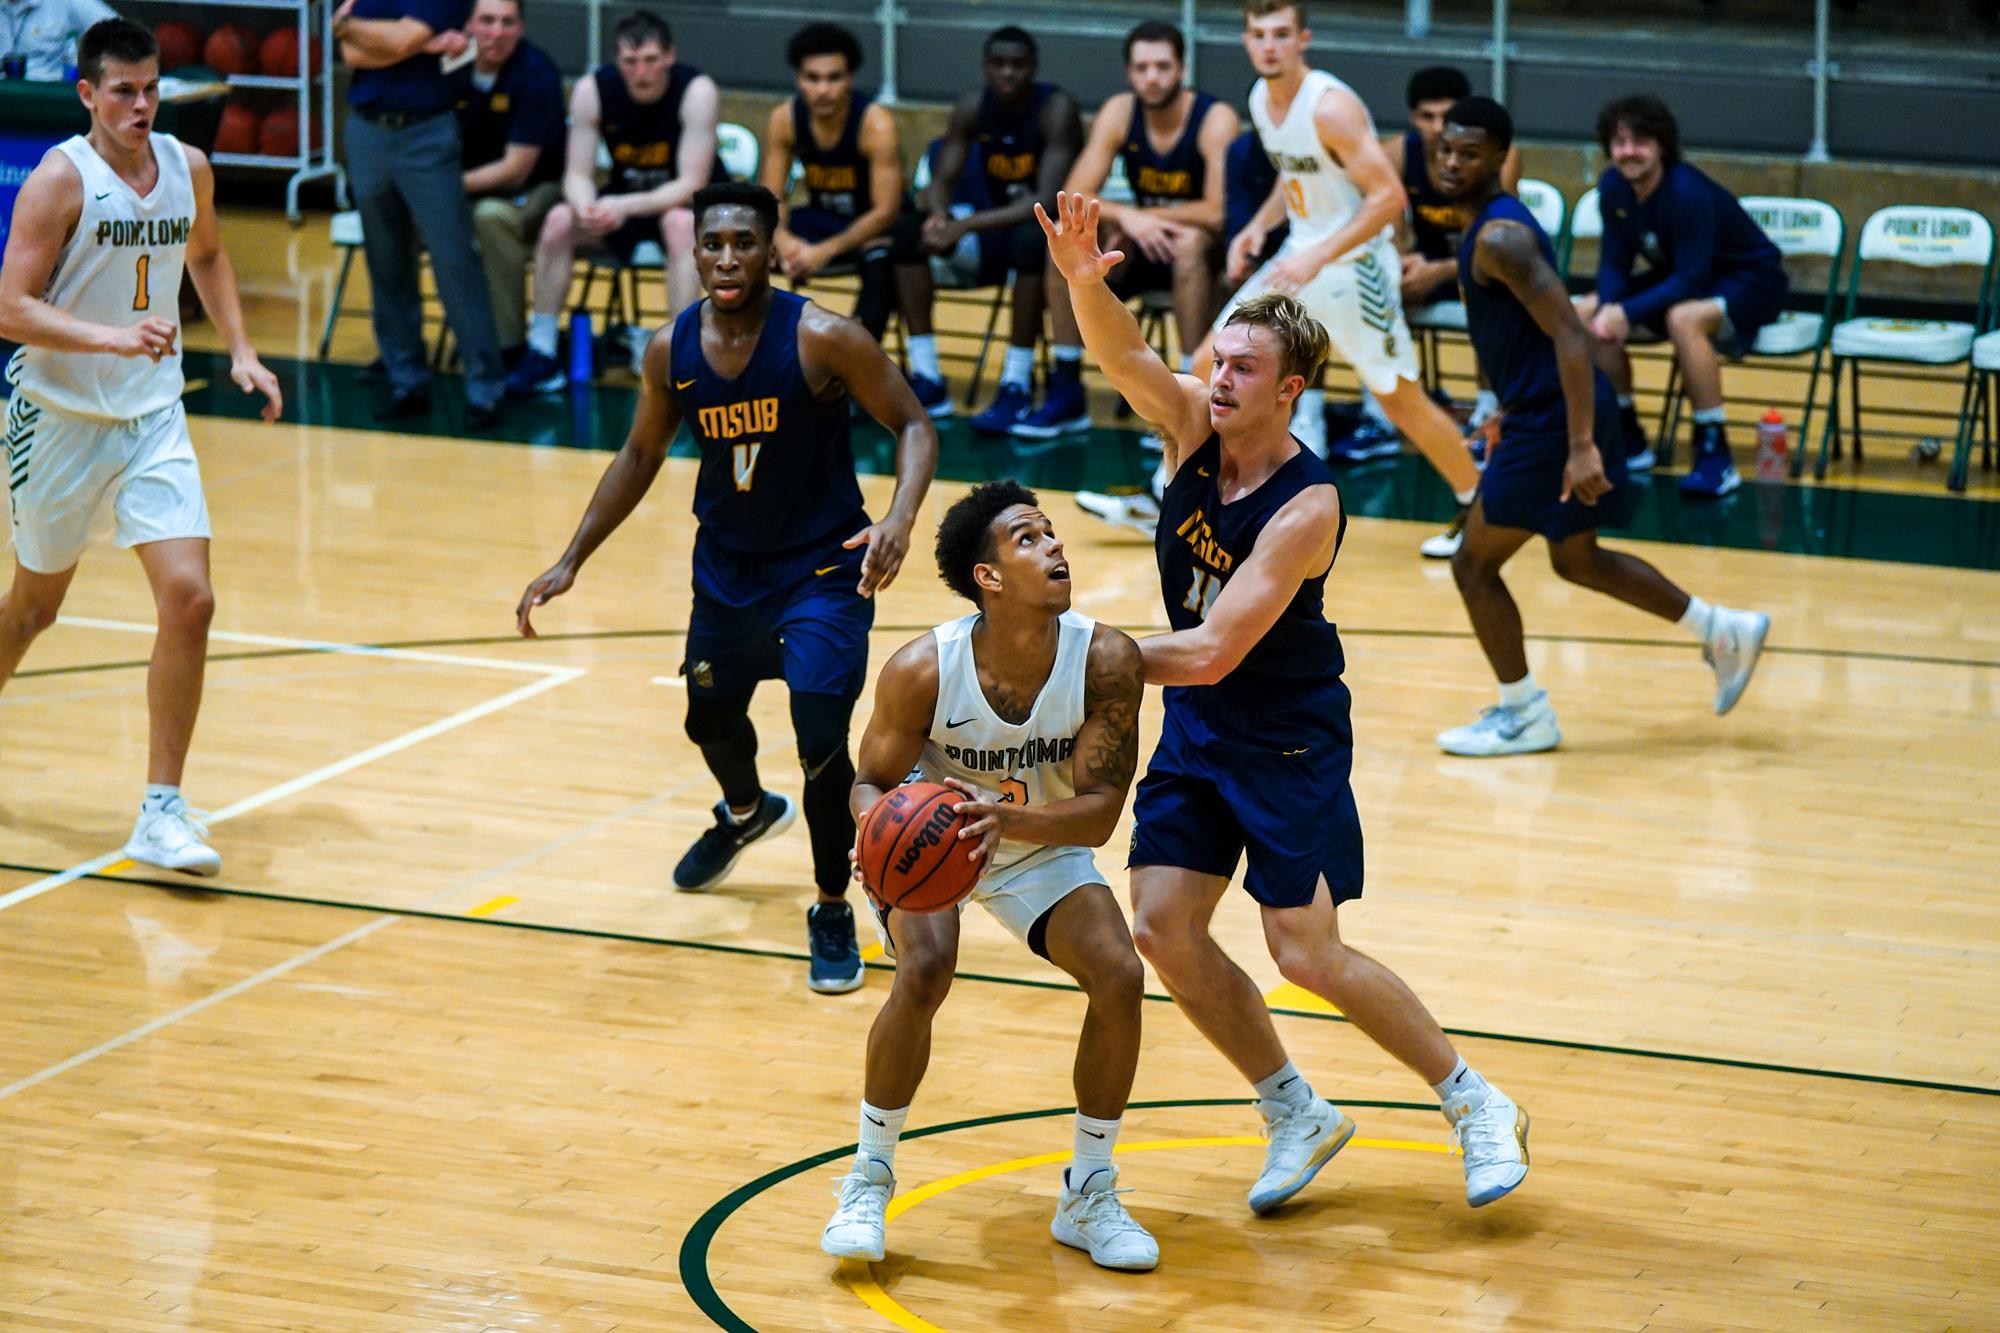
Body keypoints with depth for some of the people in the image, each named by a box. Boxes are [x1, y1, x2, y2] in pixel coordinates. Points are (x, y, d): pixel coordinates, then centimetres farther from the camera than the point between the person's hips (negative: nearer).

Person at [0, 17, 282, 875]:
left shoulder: (188, 168, 1)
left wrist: (239, 349, 10)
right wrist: (111, 338, -34)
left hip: (153, 419, 4)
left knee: (189, 601, -12)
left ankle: (162, 814, -6)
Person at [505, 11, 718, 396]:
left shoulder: (696, 91, -24)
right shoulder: (592, 90, -14)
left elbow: (692, 184, -25)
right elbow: (578, 175, -12)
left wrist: (626, 207, -39)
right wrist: (586, 208, -37)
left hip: (690, 204, -4)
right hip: (624, 200, 4)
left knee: (680, 222, -37)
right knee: (560, 220, -21)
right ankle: (542, 354, -14)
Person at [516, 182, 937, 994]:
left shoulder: (822, 340, -23)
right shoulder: (671, 351, -9)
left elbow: (912, 425, -16)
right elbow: (641, 454, 7)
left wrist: (900, 517, -35)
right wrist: (572, 561, 6)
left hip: (823, 567, -5)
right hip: (727, 564, 5)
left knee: (821, 738, -17)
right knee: (710, 717, 22)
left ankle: (832, 913, 5)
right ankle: (746, 813, 59)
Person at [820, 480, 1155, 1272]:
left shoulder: (1105, 660, -28)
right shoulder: (924, 669, -30)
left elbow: (1098, 814, -28)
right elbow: (872, 782, -16)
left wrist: (1007, 820, -48)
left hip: (1042, 845, 2)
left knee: (1119, 976, -17)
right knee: (925, 971, -29)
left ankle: (1089, 1197, 3)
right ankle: (868, 1180, -8)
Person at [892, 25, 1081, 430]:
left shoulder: (1057, 109, -20)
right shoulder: (973, 108, -3)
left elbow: (1046, 202, -30)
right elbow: (942, 180, -4)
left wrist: (966, 226, -38)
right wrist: (939, 215, -29)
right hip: (996, 232, 6)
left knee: (1031, 238, -39)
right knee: (909, 227, -14)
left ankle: (1017, 386, -32)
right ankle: (927, 380, -14)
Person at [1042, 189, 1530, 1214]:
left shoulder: (1307, 508, -26)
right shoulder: (1193, 423, -7)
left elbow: (1212, 653, -28)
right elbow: (1119, 354, -25)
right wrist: (1082, 281, -45)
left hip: (1290, 742, -7)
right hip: (1196, 728, 7)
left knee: (1309, 955, -5)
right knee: (1162, 927, -1)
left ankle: (1477, 1108, 12)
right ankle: (1298, 1117, 16)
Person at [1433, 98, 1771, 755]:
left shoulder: (1499, 238, -20)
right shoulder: (1488, 223, 11)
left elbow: (1570, 334, -26)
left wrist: (1581, 447, -29)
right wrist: (1511, 411, 29)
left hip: (1555, 420, -10)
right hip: (1544, 411, 10)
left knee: (1474, 565, 0)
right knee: (1576, 560, 23)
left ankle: (1524, 714, 12)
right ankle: (1724, 631, 28)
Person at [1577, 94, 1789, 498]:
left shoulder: (1688, 192, -30)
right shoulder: (1613, 187, -9)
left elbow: (1691, 281, -32)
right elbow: (1614, 264, -5)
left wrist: (1628, 313, -39)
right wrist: (1610, 308, -26)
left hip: (1752, 282, -8)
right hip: (1679, 278, 8)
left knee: (1683, 318, -39)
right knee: (1587, 314, -7)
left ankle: (1715, 457, -32)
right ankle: (1628, 440, 8)